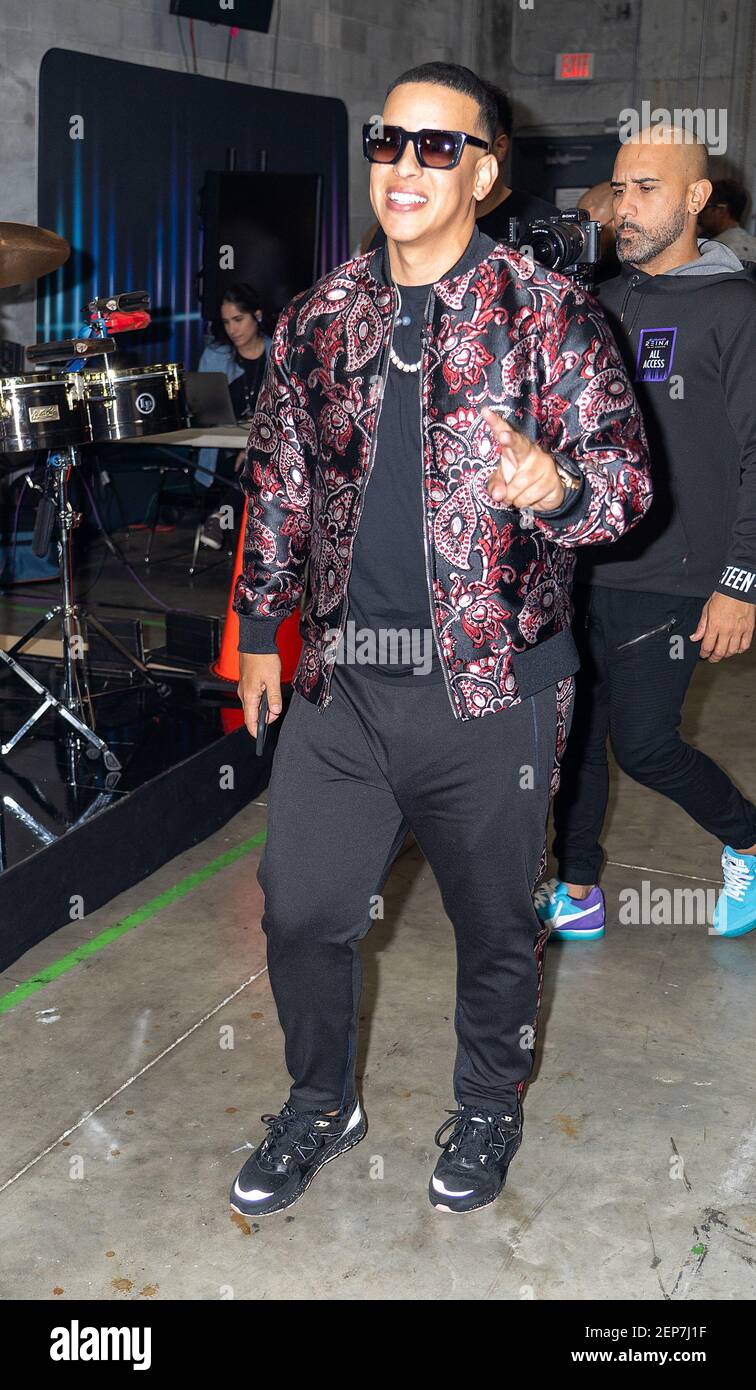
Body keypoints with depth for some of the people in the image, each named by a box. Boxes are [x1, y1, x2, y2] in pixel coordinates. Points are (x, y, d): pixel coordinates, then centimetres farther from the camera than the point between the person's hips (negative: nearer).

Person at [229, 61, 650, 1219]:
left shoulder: (547, 313, -4)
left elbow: (626, 473, -8)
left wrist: (558, 485, -31)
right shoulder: (319, 319, 7)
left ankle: (488, 1111, 39)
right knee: (301, 913, 10)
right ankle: (322, 1106, 36)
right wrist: (260, 626, 16)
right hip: (340, 685, 4)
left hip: (492, 690, -3)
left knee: (496, 924, 12)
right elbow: (278, 483, 16)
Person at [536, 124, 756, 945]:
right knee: (578, 734, 9)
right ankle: (577, 895, 23)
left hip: (669, 578, -6)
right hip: (582, 567, 6)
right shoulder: (605, 304, 12)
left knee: (643, 743, -3)